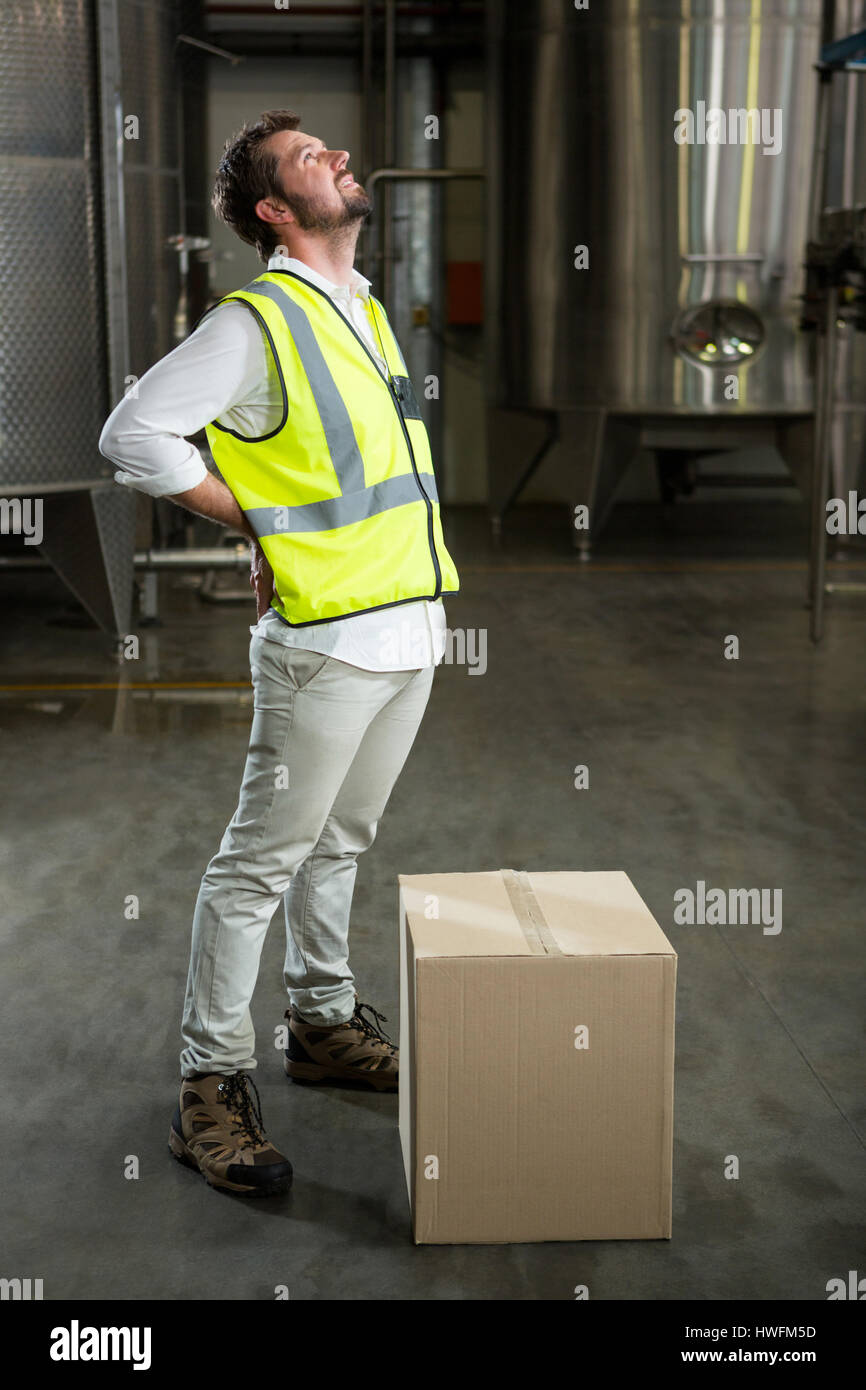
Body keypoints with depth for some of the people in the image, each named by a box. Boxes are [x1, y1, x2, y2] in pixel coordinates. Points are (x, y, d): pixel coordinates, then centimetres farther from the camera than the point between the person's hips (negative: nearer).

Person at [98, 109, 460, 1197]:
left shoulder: (364, 310, 15)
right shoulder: (256, 322, -10)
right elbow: (132, 434, -15)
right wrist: (256, 523, -10)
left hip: (409, 625, 8)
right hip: (326, 638, -8)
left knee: (339, 843, 19)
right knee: (262, 860, -2)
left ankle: (323, 1024, 34)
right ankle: (211, 1086, 6)